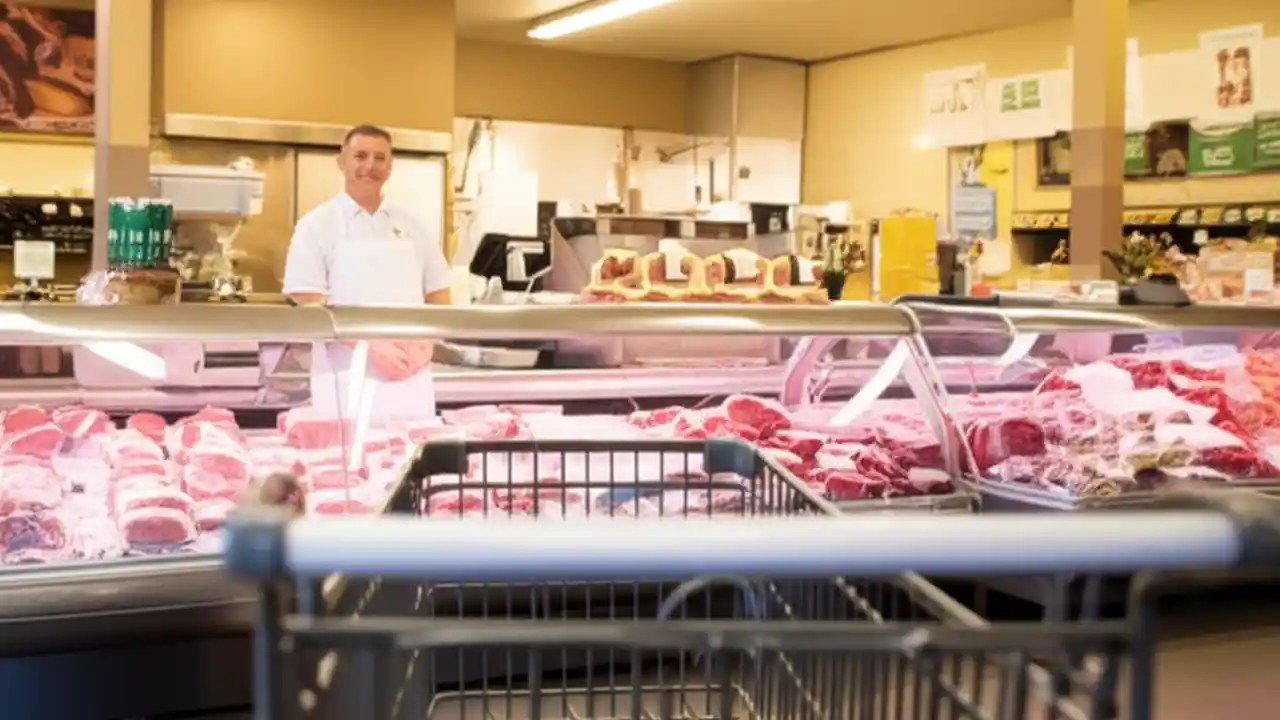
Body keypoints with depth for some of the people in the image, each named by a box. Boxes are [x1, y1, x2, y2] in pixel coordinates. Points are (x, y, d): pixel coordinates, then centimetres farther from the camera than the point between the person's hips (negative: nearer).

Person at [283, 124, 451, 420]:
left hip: (411, 379, 4)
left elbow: (439, 299, 15)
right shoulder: (317, 225, 1)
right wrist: (370, 346, -17)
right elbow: (310, 307, -7)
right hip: (348, 382, -3)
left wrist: (424, 343, -5)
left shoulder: (413, 227, 12)